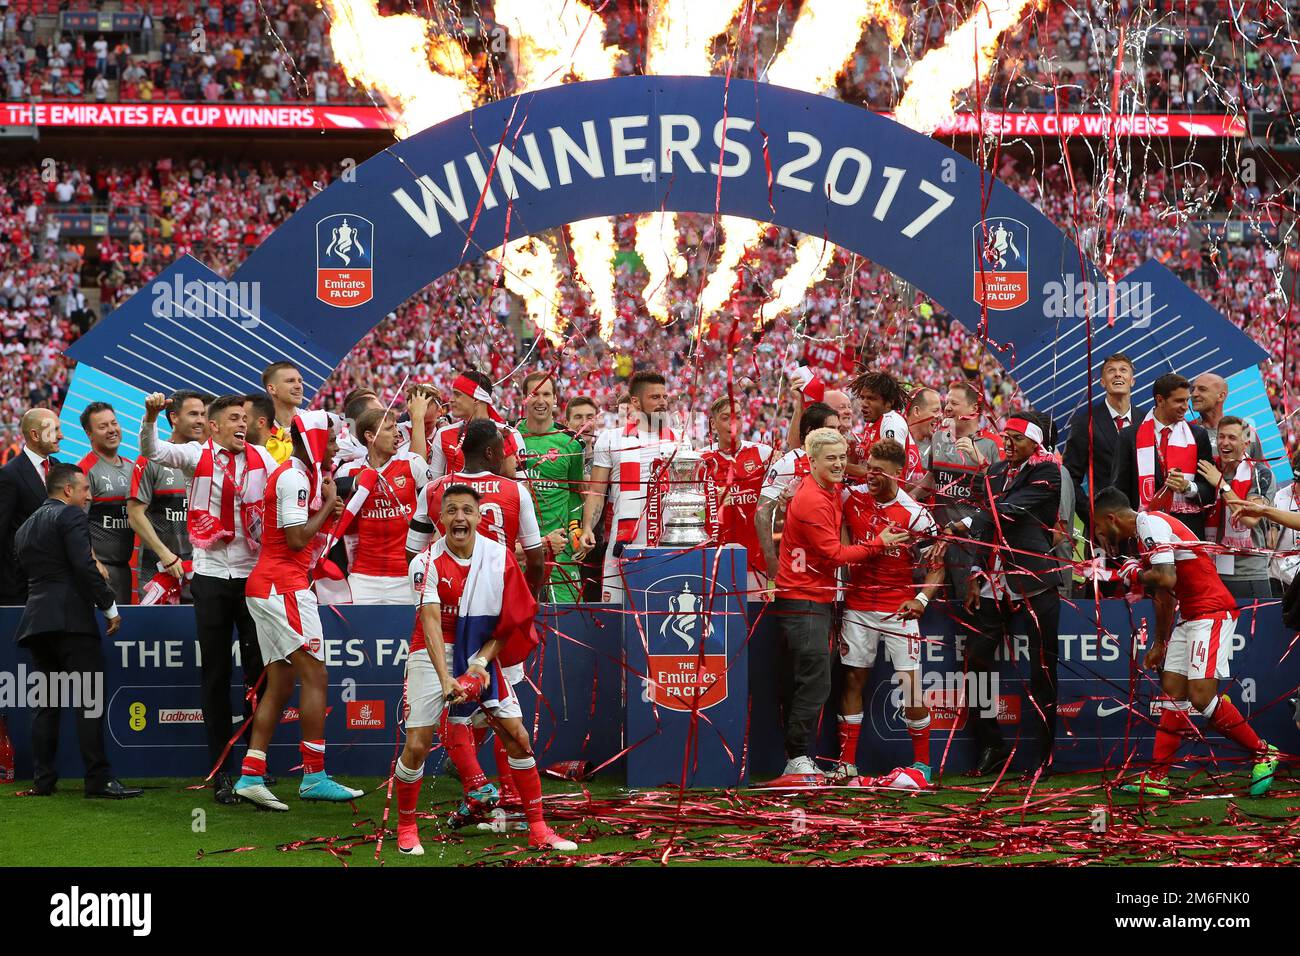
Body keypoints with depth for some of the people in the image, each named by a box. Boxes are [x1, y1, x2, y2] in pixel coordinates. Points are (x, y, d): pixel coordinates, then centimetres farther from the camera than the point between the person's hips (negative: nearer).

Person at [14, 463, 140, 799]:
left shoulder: (26, 526, 21)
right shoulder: (70, 515, -5)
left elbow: (30, 572, 20)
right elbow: (84, 566, -14)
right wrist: (110, 607, -9)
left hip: (35, 618, 8)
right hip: (71, 618, -8)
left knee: (47, 704, 9)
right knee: (89, 700, -8)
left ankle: (42, 779, 7)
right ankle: (98, 778, -12)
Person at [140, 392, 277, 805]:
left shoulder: (261, 457, 5)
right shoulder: (196, 456, -1)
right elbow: (152, 451, -14)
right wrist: (151, 417, -32)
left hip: (254, 573, 1)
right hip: (211, 575, -1)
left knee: (259, 670, 2)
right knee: (216, 675, 4)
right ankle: (221, 772, 8)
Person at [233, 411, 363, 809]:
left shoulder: (295, 474, 19)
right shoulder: (295, 478, -12)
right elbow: (297, 539, -17)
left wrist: (326, 509, 7)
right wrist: (328, 503, -6)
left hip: (265, 586, 10)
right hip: (284, 586, -10)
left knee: (280, 684, 10)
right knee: (315, 677, -7)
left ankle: (250, 776, 7)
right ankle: (314, 777, -5)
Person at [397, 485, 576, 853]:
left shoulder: (500, 558, -8)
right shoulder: (427, 562, -16)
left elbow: (508, 624, -2)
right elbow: (432, 622, -27)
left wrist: (480, 665, -15)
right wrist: (445, 678, -38)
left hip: (480, 654, 3)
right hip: (432, 654, -3)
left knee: (517, 736, -3)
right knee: (417, 745, -8)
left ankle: (538, 830, 8)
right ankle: (406, 828, 14)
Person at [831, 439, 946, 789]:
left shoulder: (915, 514, -11)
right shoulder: (852, 497, -1)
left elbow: (936, 565, -5)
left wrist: (922, 599, -20)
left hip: (899, 609, -3)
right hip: (858, 605, 3)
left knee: (911, 684, -4)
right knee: (853, 678, 4)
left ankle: (922, 765, 7)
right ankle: (846, 762, 11)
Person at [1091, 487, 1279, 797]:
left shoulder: (1151, 523, -13)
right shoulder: (1146, 531, 18)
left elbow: (1167, 578, -25)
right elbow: (1164, 596, 25)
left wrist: (1135, 575, -5)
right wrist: (1159, 644, 30)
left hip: (1212, 611, -10)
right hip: (1190, 617, 10)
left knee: (1201, 696, -16)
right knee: (1172, 691, 7)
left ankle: (1262, 754, -1)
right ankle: (1156, 778, 8)